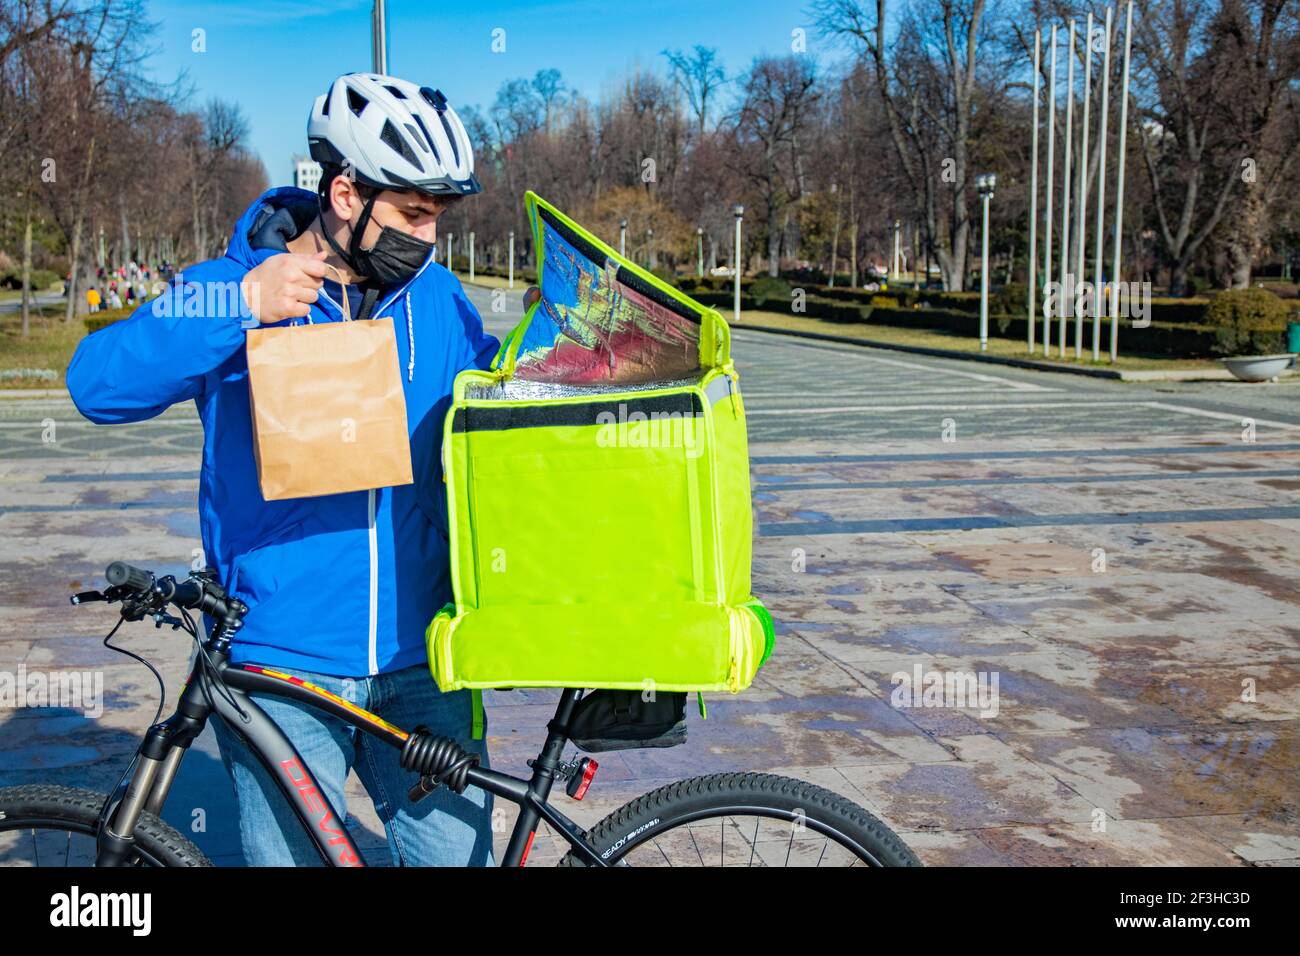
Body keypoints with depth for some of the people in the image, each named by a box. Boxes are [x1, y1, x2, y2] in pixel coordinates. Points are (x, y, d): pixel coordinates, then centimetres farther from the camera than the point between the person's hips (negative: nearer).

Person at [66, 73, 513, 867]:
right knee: (290, 853, 6)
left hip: (421, 661, 3)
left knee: (458, 852, 6)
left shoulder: (438, 298, 8)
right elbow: (100, 383, -16)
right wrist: (239, 306, -27)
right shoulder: (232, 288, -3)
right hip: (280, 670, -3)